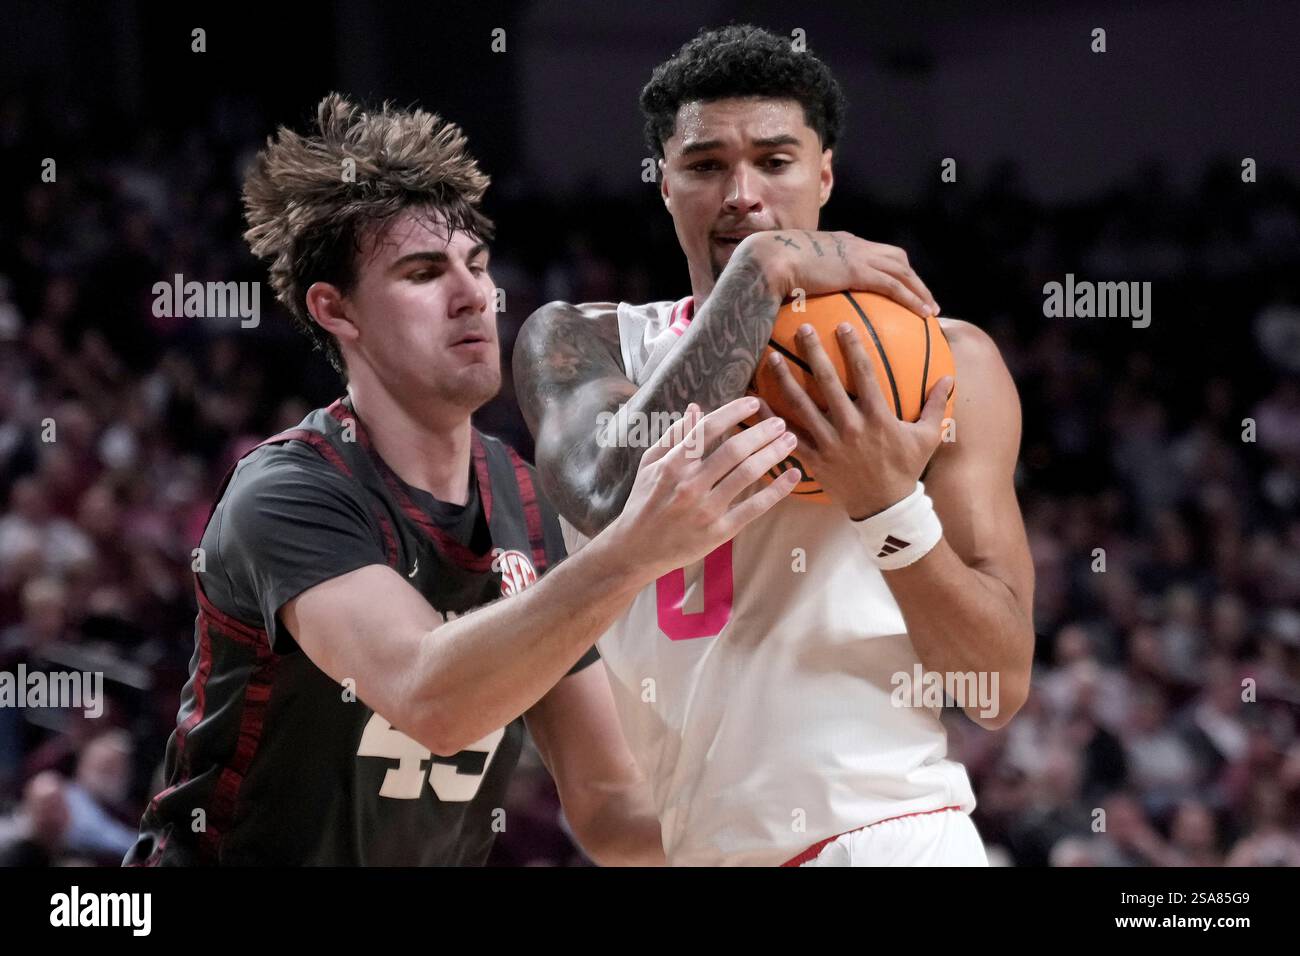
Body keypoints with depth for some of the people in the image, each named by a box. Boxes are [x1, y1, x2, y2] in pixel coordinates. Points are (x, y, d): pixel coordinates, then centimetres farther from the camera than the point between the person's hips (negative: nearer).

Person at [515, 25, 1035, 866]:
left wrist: (889, 508, -19)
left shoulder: (942, 359, 1)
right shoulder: (579, 344, 5)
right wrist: (765, 268, -17)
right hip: (666, 844, 2)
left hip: (880, 831, -2)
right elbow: (613, 496, -19)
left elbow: (1001, 689, -2)